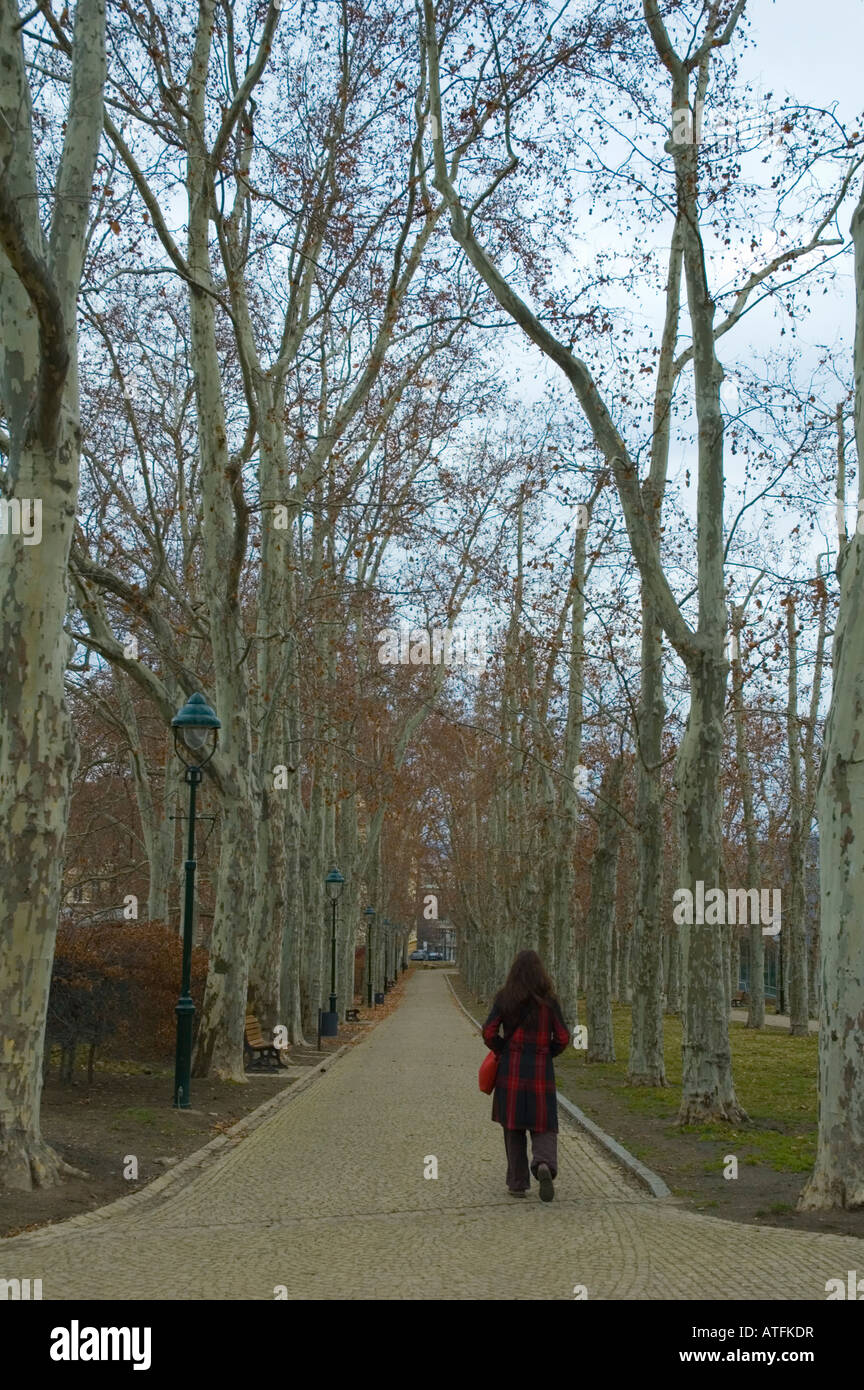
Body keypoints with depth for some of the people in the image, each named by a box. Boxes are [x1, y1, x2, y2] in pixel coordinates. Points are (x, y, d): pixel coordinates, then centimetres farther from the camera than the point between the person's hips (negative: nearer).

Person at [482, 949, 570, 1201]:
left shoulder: (504, 998, -3)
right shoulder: (549, 1000, -2)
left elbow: (489, 1033, -7)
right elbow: (562, 1037, -2)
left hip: (511, 1068, 0)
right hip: (541, 1070, 0)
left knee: (514, 1128, 13)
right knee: (543, 1127, 7)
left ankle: (517, 1184, 15)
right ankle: (544, 1165, -22)